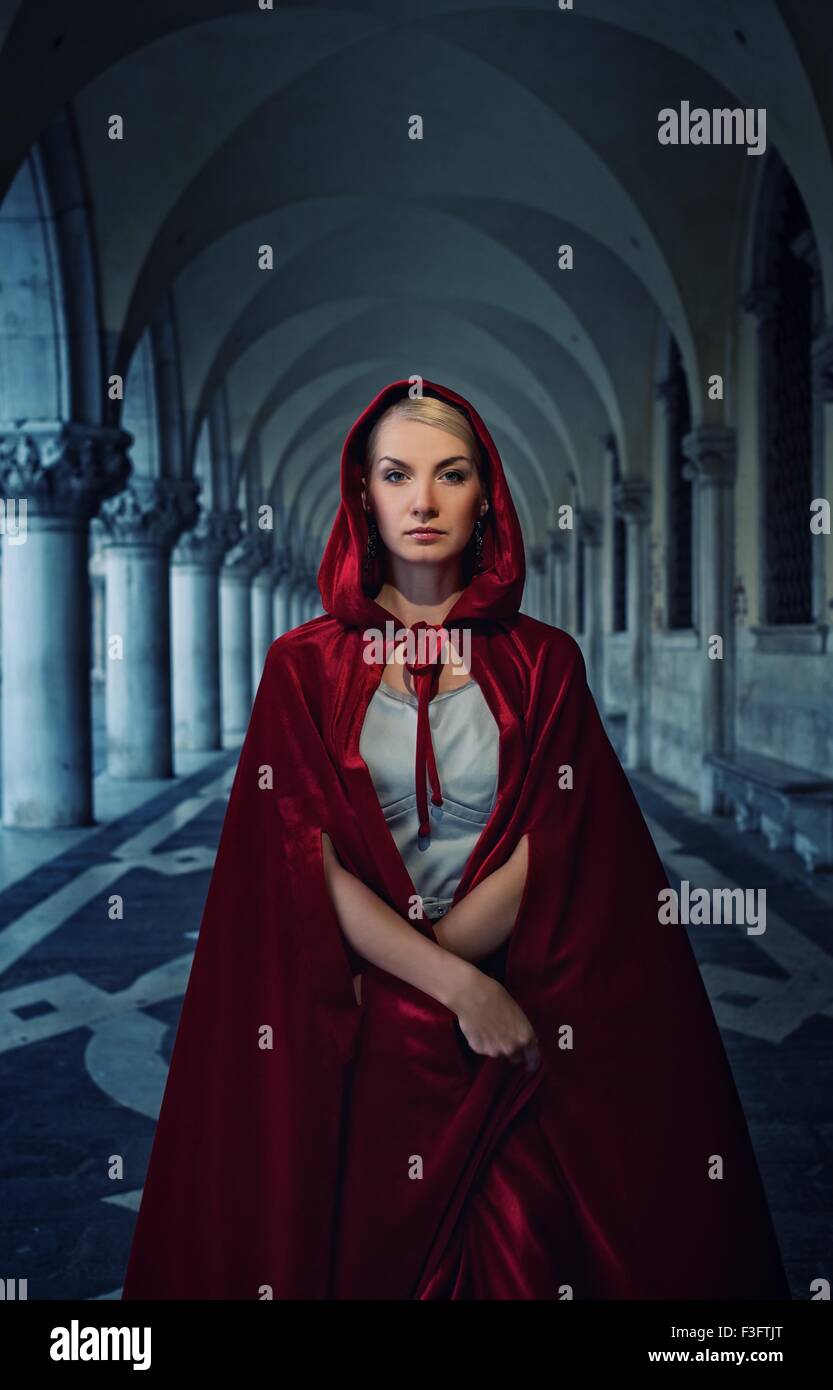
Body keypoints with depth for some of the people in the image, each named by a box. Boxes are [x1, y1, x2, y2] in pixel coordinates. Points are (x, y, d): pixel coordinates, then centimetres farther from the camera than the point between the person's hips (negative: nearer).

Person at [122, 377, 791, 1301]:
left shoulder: (542, 660, 5)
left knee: (521, 1248, -10)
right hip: (349, 1032, 0)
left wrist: (408, 973, -12)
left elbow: (548, 854, -3)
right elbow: (307, 862, -6)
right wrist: (462, 988, -16)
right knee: (365, 1247, -4)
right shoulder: (306, 662, 2)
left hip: (517, 1017, 1)